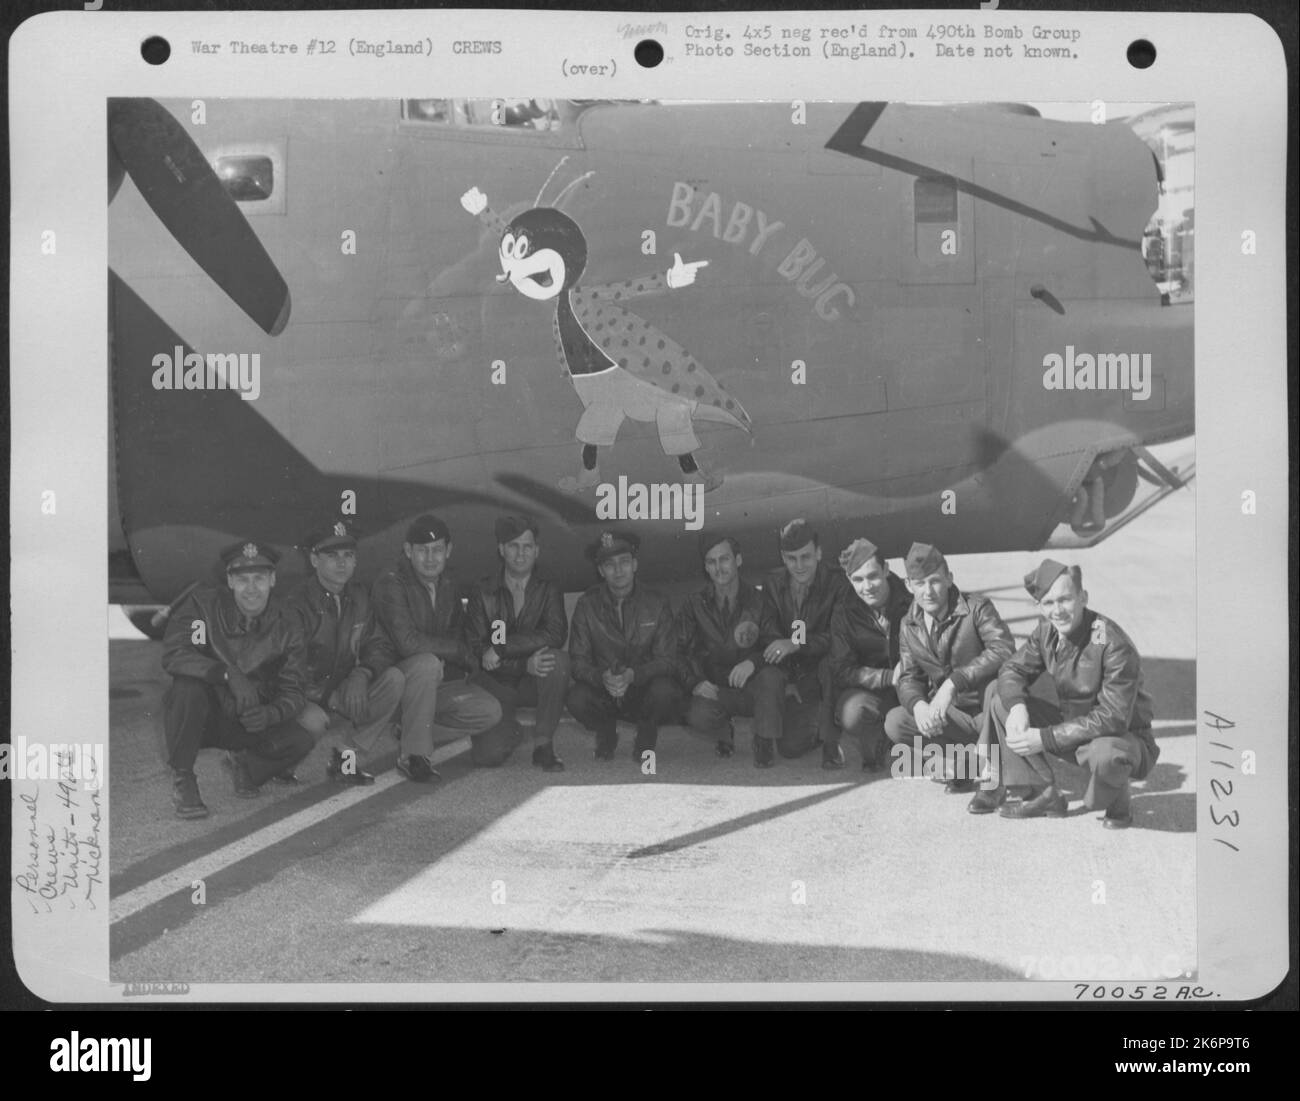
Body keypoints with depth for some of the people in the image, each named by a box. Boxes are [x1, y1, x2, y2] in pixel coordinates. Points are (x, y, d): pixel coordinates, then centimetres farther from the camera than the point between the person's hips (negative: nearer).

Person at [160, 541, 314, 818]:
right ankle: (182, 779, -14)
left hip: (248, 722, 2)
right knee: (187, 686, -34)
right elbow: (173, 654, -27)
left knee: (301, 742, -22)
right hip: (201, 719, -2)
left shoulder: (285, 627, -4)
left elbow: (293, 691, -6)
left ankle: (245, 765, 12)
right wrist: (229, 674, -38)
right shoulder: (204, 604, -13)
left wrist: (271, 713, -29)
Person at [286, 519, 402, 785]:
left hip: (343, 692, 5)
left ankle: (347, 757, -17)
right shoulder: (297, 603, -12)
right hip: (306, 697, -5)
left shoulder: (361, 598, 6)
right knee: (313, 721, -37)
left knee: (394, 678, -19)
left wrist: (362, 674, -20)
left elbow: (381, 646, 2)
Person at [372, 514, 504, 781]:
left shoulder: (449, 588, 11)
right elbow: (407, 642, -24)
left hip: (442, 682, 6)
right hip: (397, 683, -6)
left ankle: (411, 730, 4)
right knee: (427, 663, -38)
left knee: (490, 711, -16)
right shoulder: (390, 584, -12)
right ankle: (412, 756, -23)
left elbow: (459, 638, 14)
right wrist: (462, 652, -16)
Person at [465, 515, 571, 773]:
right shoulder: (483, 593, -1)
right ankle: (513, 734, 21)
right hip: (495, 684, 0)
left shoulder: (548, 591, 0)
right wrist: (526, 664, -26)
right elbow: (476, 650, -12)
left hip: (534, 683, 0)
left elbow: (554, 635, -19)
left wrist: (500, 648, -26)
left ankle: (543, 744, -19)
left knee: (558, 658, -33)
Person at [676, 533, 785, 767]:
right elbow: (679, 653, 0)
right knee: (698, 716, -32)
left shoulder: (758, 601, 0)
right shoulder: (695, 605, 4)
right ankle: (724, 735, 6)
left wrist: (753, 662, -31)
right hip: (716, 690, 0)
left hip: (753, 687, 0)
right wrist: (694, 683, -19)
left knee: (771, 676, -34)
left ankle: (765, 743, -10)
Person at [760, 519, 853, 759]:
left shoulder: (837, 584, -14)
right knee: (789, 747, -12)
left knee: (830, 661, -38)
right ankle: (816, 728, 23)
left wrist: (796, 644, -35)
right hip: (793, 677, 3)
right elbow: (769, 636, 0)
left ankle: (829, 739, -19)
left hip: (828, 677, -3)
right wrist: (787, 681, -9)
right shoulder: (772, 584, -1)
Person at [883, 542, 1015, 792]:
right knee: (895, 723, -19)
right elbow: (909, 677, 3)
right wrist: (918, 705, -22)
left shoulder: (977, 608, -11)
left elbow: (1004, 650, -27)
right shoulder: (909, 626, 5)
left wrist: (954, 683, -35)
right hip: (947, 714, 4)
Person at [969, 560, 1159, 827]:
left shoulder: (1113, 644, -27)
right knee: (998, 693, -5)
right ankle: (1045, 794, -2)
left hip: (1126, 738, -7)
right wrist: (1017, 707, -22)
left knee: (1105, 755, -43)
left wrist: (1044, 738, -30)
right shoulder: (1047, 632, -6)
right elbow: (1013, 670, 3)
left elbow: (1113, 718, -29)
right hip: (1074, 730, 7)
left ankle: (1118, 804, -4)